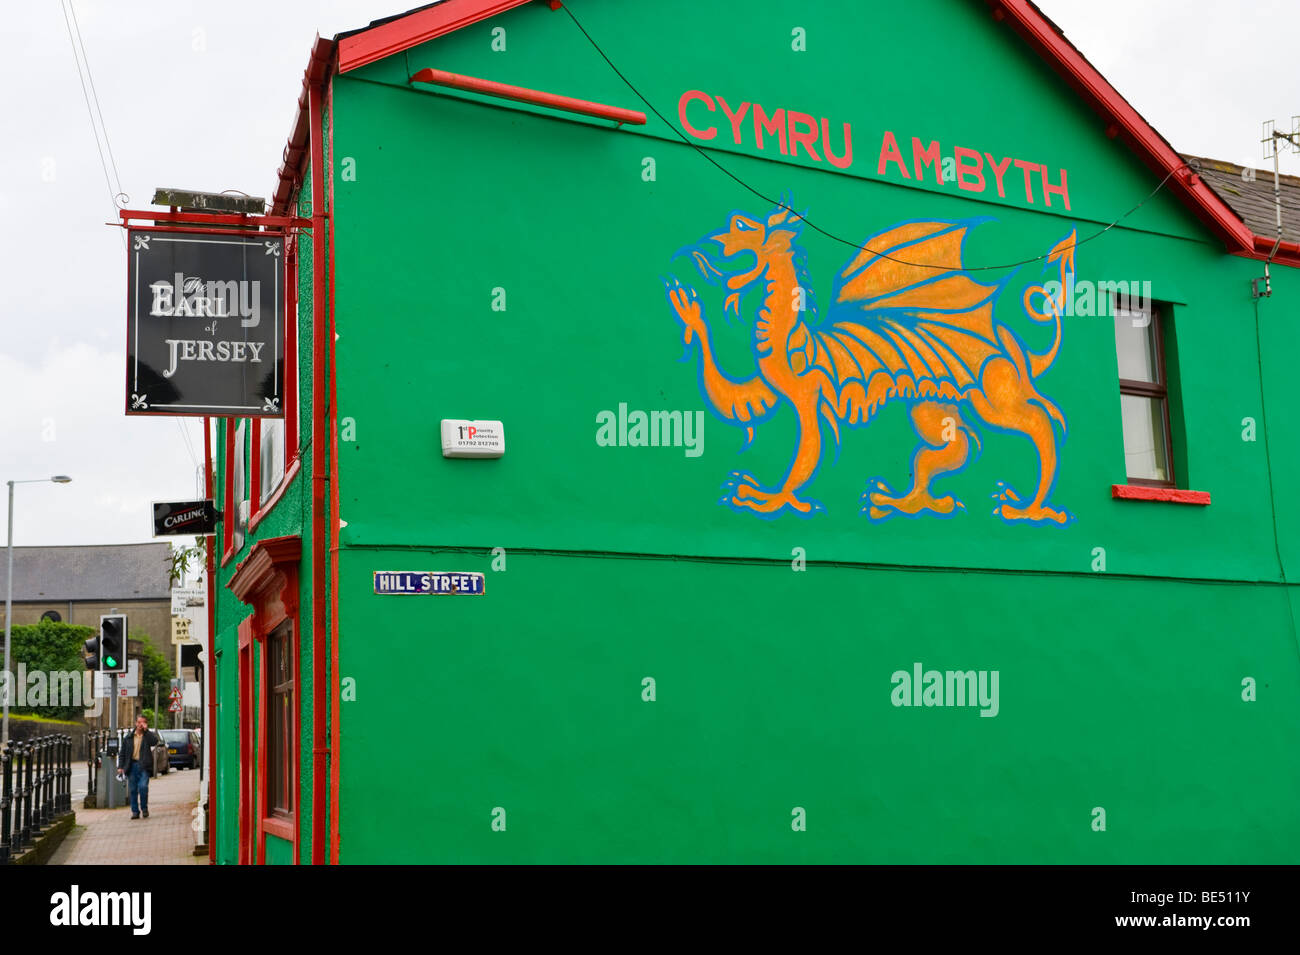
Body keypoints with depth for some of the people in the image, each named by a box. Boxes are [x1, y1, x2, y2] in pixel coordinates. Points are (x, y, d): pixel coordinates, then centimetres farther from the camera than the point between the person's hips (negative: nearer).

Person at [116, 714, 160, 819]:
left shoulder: (149, 735, 7)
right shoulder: (129, 738, 13)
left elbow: (155, 742, -16)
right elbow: (122, 753, 15)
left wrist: (146, 730, -13)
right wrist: (120, 766, 5)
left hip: (144, 766, -3)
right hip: (132, 765, 3)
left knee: (143, 786, -17)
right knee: (133, 790, 4)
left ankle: (144, 808, 1)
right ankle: (135, 811, 13)